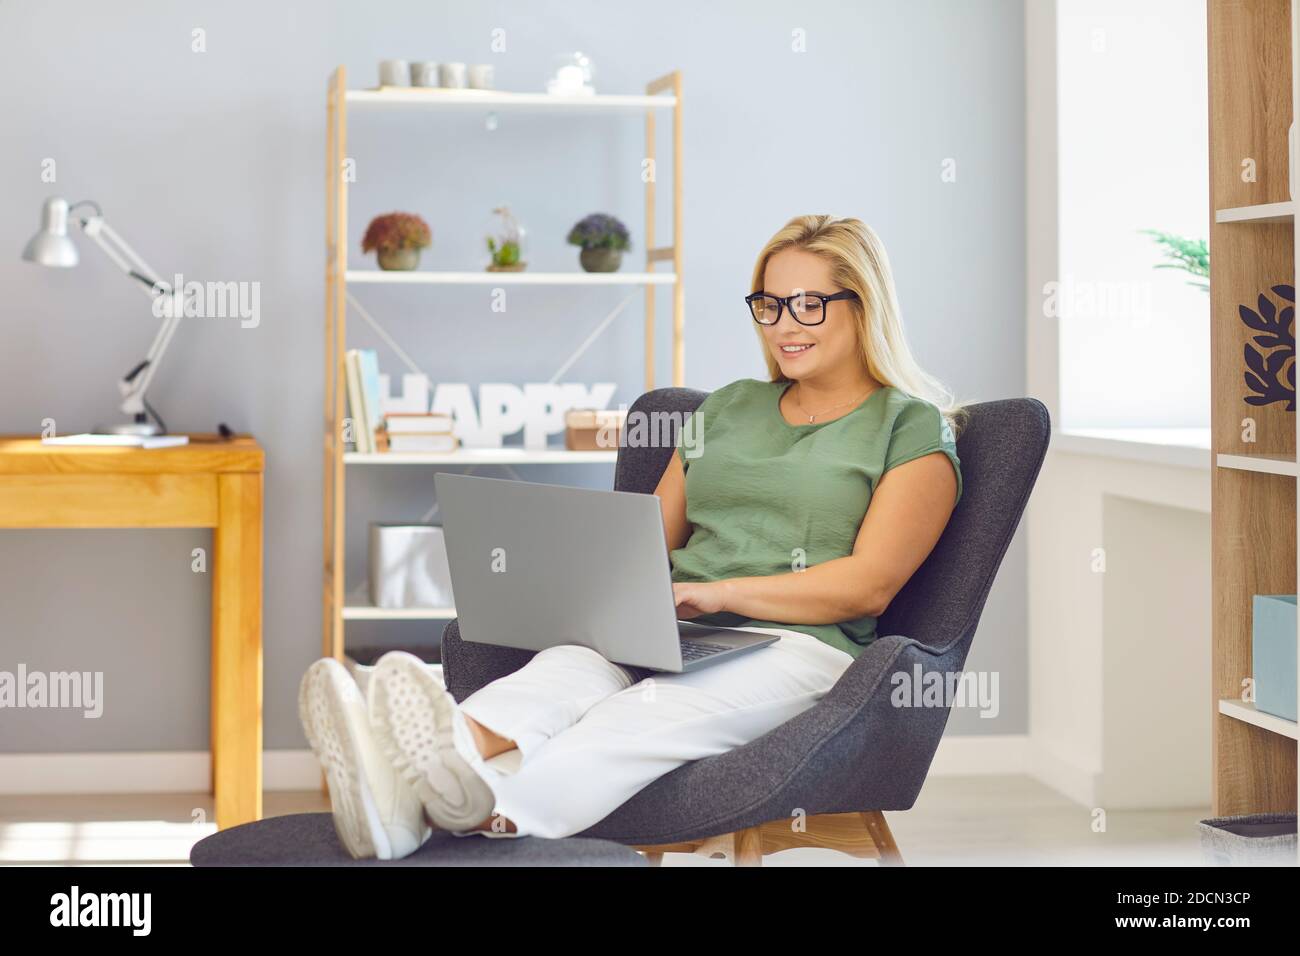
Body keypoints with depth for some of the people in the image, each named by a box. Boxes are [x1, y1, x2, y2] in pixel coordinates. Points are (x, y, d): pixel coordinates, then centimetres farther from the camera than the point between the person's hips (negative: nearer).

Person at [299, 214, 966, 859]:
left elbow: (869, 584, -4)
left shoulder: (914, 428, 8)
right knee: (571, 664, -32)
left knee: (651, 715, -38)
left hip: (797, 645, -4)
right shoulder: (728, 408, 27)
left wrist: (720, 592, -16)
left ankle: (488, 809, -68)